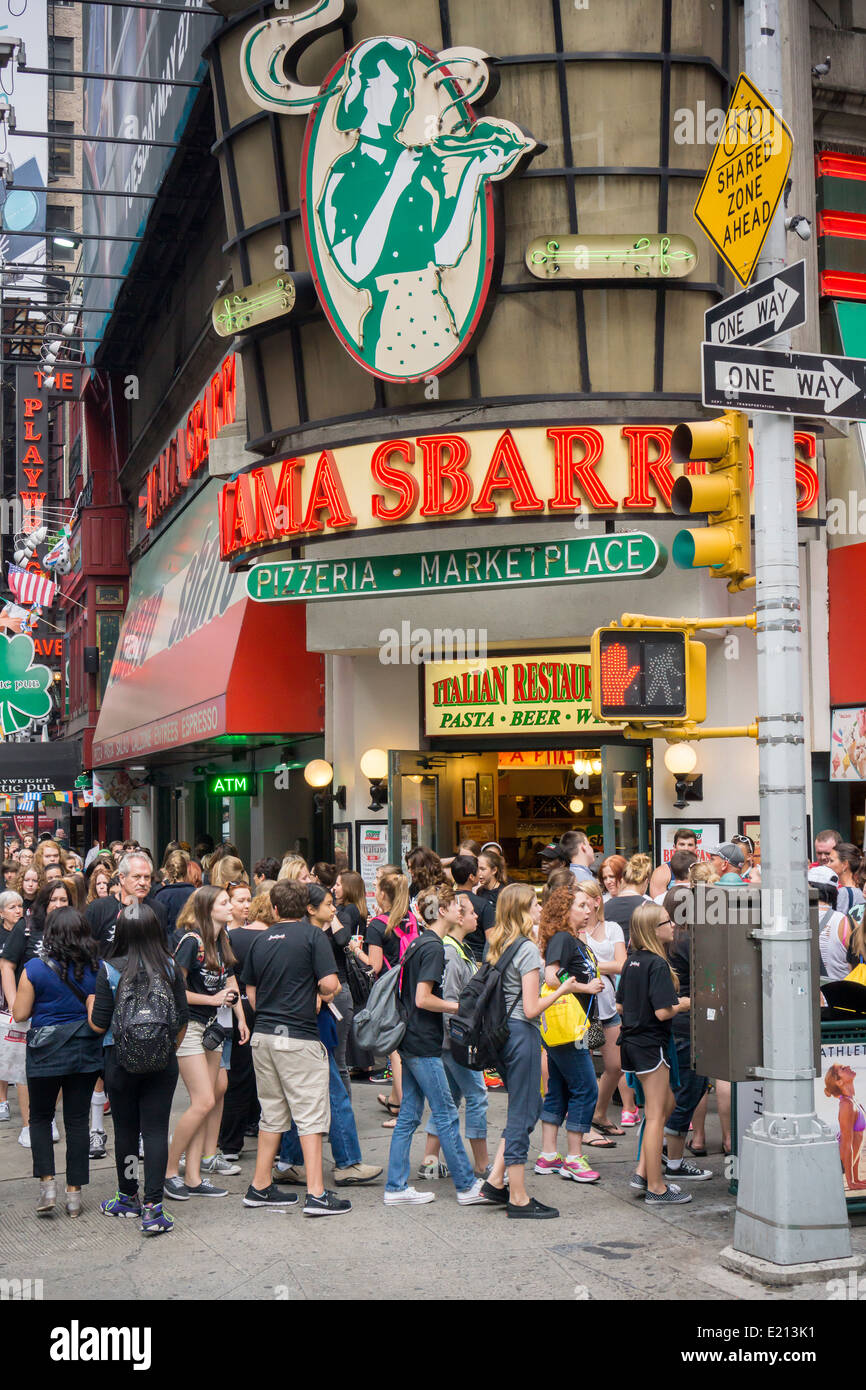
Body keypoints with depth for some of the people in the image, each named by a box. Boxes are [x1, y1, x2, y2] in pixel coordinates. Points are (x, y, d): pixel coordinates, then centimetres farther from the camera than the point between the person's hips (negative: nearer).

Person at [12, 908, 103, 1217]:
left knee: (40, 1117, 16)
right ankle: (74, 1191, 13)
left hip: (46, 1053, -2)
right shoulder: (96, 968, -5)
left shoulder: (35, 968, -11)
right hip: (85, 1052, 2)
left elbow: (20, 1014, -7)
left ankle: (47, 1181, 3)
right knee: (77, 1120, 10)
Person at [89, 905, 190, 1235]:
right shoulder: (170, 968, -4)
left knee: (125, 1129, 14)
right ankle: (153, 1208, -3)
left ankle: (128, 1197, 30)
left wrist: (91, 1002, 12)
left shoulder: (110, 970, -9)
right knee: (156, 1130, 2)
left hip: (120, 1060, -1)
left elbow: (99, 1024, -8)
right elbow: (182, 1019, 0)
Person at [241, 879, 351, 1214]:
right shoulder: (312, 935, -7)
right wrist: (318, 993, 6)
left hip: (262, 1035, 6)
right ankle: (316, 1195, -4)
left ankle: (260, 1187, 21)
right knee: (311, 1114, -2)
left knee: (272, 1113, 16)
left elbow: (251, 991, 15)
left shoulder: (261, 940, 9)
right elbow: (330, 984, -15)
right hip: (299, 1036, -6)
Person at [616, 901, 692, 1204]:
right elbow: (663, 1012, -23)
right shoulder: (658, 964, -18)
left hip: (631, 1040, 9)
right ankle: (656, 1187, 9)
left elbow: (621, 1006, 12)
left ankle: (642, 1173, 18)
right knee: (656, 1115, 1)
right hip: (650, 1045, -9)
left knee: (667, 1102, 19)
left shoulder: (632, 961, 8)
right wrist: (684, 1004, -6)